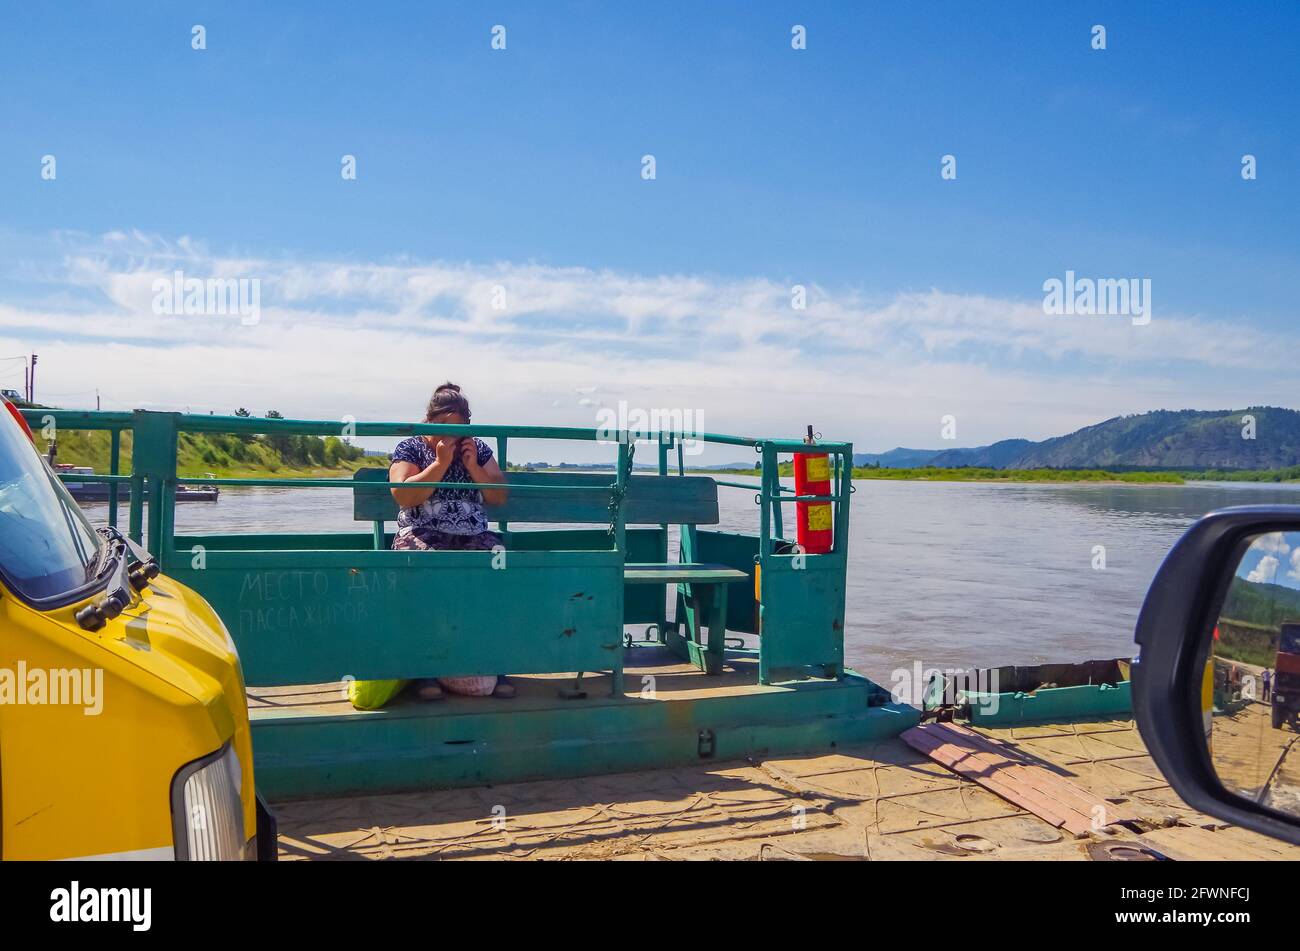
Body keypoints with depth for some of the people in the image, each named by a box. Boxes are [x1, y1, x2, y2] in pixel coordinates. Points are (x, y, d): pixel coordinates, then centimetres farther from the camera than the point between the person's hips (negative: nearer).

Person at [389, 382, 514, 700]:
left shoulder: (478, 448, 17)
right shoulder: (409, 448, 9)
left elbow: (500, 497, 11)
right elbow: (403, 496, -7)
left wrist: (473, 467, -2)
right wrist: (441, 463, -9)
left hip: (474, 538, 3)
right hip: (422, 536, -3)